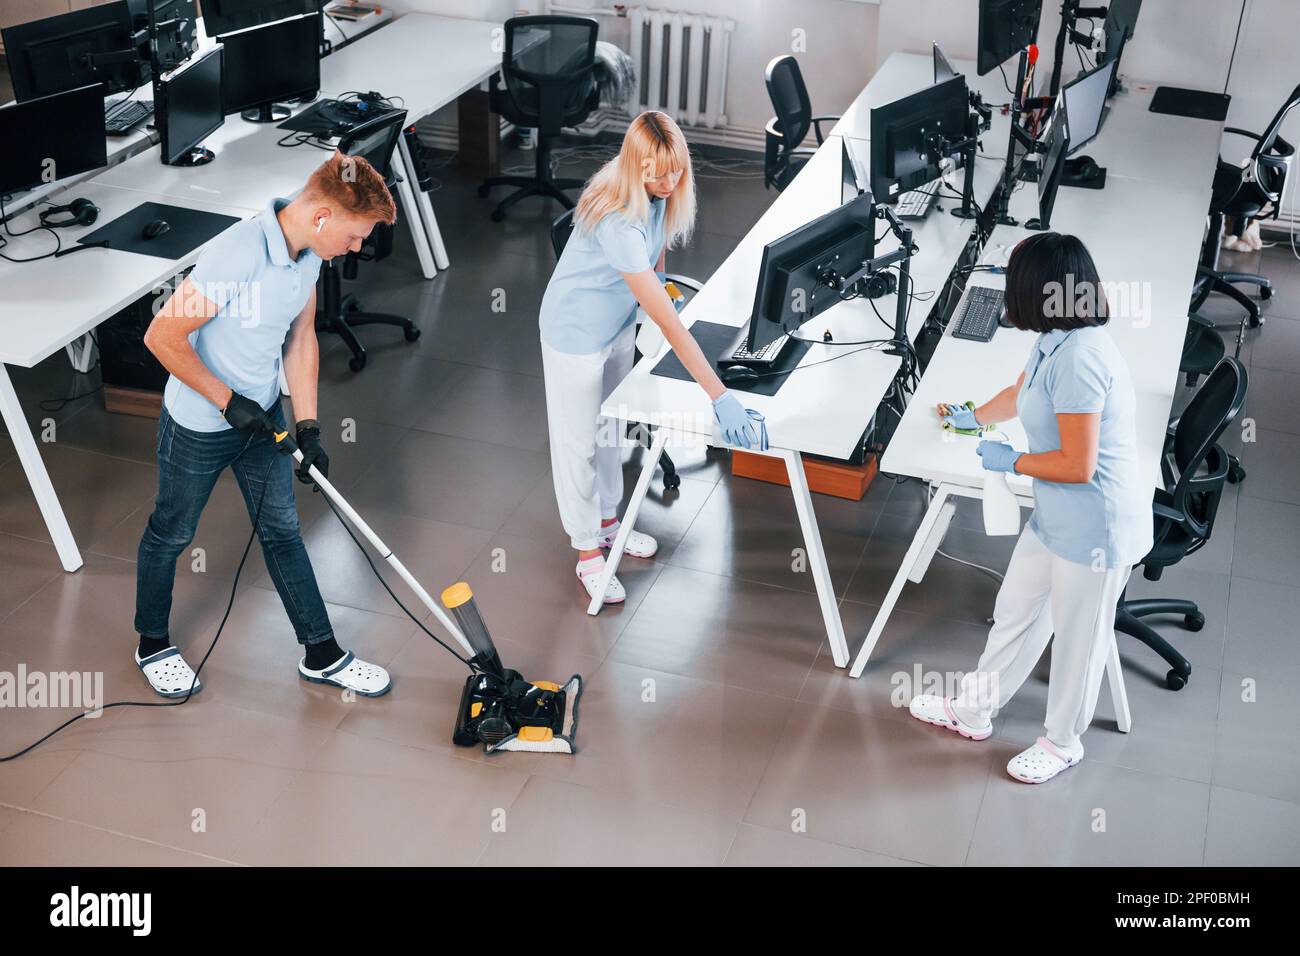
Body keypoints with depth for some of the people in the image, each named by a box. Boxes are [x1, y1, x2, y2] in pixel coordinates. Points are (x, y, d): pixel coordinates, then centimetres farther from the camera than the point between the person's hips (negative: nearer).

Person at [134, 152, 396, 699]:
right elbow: (162, 338, -27)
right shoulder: (236, 257, -33)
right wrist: (228, 402, -21)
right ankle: (153, 645, 38)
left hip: (262, 414, 7)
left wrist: (308, 426, 1)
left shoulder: (308, 253, -7)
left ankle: (321, 654, 26)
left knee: (282, 532, 15)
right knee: (171, 534, 15)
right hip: (199, 426, -7)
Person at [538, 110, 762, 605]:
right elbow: (668, 321, -43)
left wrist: (657, 279, -2)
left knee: (610, 427, 24)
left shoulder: (658, 191, -16)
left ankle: (607, 521, 44)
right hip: (576, 332, -8)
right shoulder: (618, 221, -40)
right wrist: (719, 395, -44)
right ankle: (588, 552, 25)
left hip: (618, 322, 8)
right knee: (578, 441, 9)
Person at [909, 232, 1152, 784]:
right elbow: (1019, 394, 24)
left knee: (1078, 637, 12)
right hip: (1056, 517, 9)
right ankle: (973, 712, 40)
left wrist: (1012, 461, -11)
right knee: (1014, 614, 21)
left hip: (1096, 530, -9)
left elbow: (1077, 465, -28)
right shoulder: (1055, 341, 2)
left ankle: (1062, 743, 34)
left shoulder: (1079, 357, -28)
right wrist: (971, 417, 41)